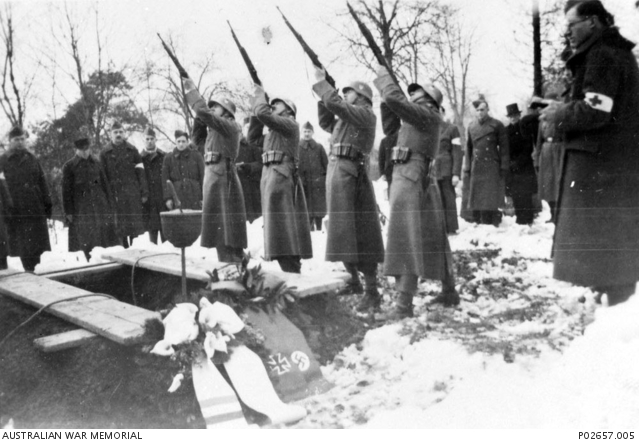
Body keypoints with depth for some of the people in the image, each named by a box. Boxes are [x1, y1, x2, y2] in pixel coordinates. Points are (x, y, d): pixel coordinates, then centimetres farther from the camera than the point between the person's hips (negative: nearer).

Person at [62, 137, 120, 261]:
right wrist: (68, 212, -4)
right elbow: (66, 190, 0)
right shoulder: (69, 166, 0)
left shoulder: (96, 163, 10)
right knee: (85, 241, -1)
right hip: (81, 209, -3)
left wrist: (109, 206, 9)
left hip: (100, 206, 3)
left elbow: (105, 185, 13)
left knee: (104, 237, 1)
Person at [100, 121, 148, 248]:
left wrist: (144, 192, -1)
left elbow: (141, 173, 5)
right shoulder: (105, 153, 6)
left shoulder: (132, 150, 8)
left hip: (133, 194, 0)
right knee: (120, 226, 2)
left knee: (135, 223, 0)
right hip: (115, 194, 0)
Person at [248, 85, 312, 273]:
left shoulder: (290, 124, -2)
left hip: (281, 176, -9)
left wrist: (259, 96, 4)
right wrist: (255, 107, 20)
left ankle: (292, 275, -13)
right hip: (270, 175, 9)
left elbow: (263, 114, -15)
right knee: (278, 225, 10)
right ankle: (292, 273, 16)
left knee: (282, 225, -13)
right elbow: (253, 138, 25)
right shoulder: (275, 131, 25)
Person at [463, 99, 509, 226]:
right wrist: (467, 167, 7)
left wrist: (504, 167, -7)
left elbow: (503, 147, -1)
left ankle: (492, 223, 2)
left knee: (491, 200, -4)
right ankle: (478, 222, 12)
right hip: (476, 168, 4)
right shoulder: (471, 126, 11)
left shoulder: (496, 125, 0)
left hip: (492, 168, -3)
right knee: (476, 198, 4)